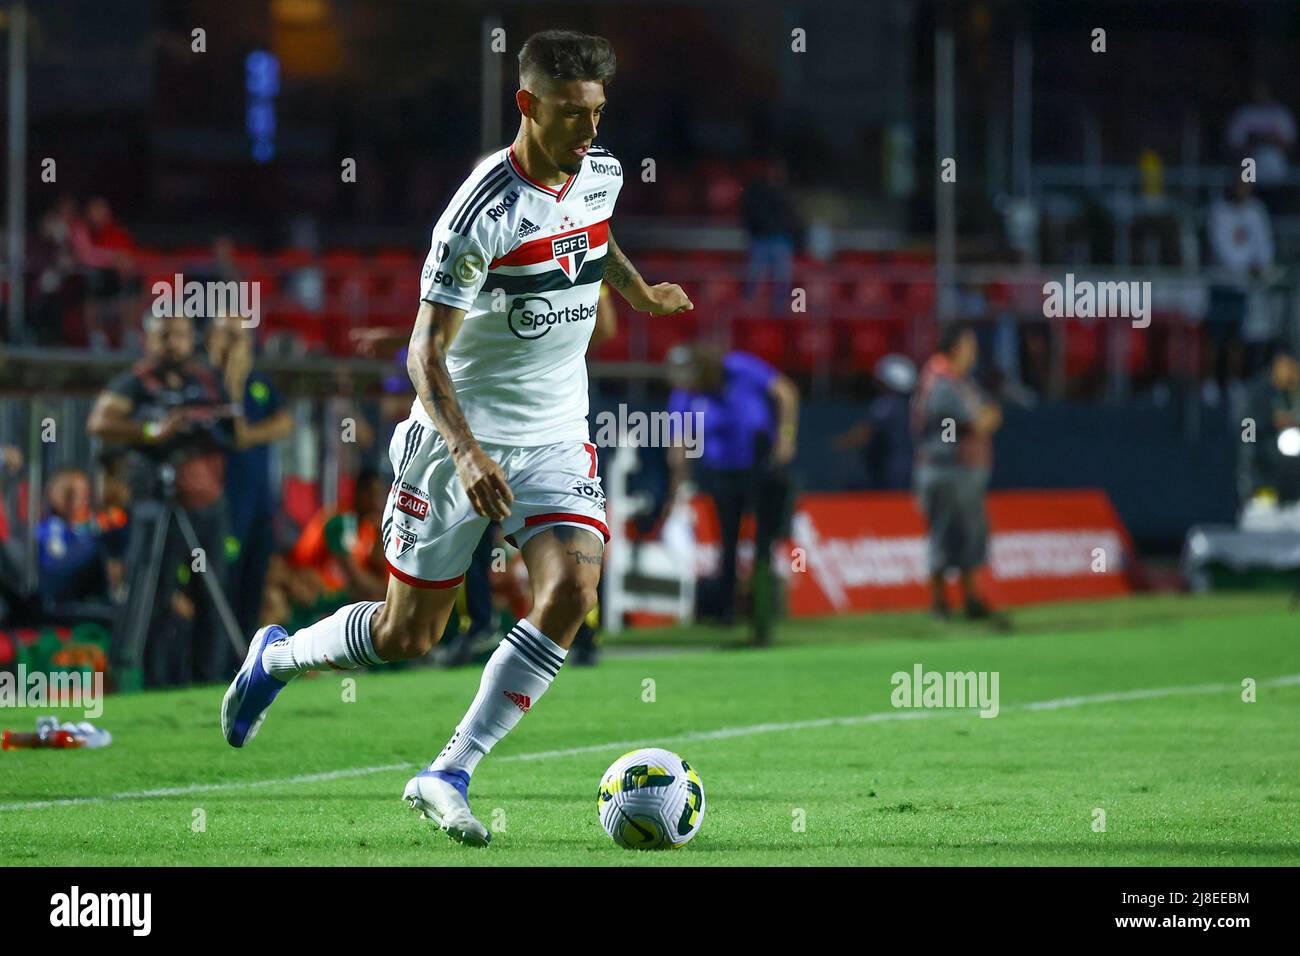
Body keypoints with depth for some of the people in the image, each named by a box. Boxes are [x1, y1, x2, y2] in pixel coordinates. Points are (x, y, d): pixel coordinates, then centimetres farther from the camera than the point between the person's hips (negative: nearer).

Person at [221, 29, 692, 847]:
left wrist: (641, 294, 37)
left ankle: (450, 776, -15)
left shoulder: (602, 175, -1)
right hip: (459, 435, -5)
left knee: (573, 589, -20)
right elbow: (425, 354, -22)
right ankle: (277, 657, 35)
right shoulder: (483, 211, -22)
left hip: (556, 434, 5)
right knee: (407, 635, 3)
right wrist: (467, 454, -34)